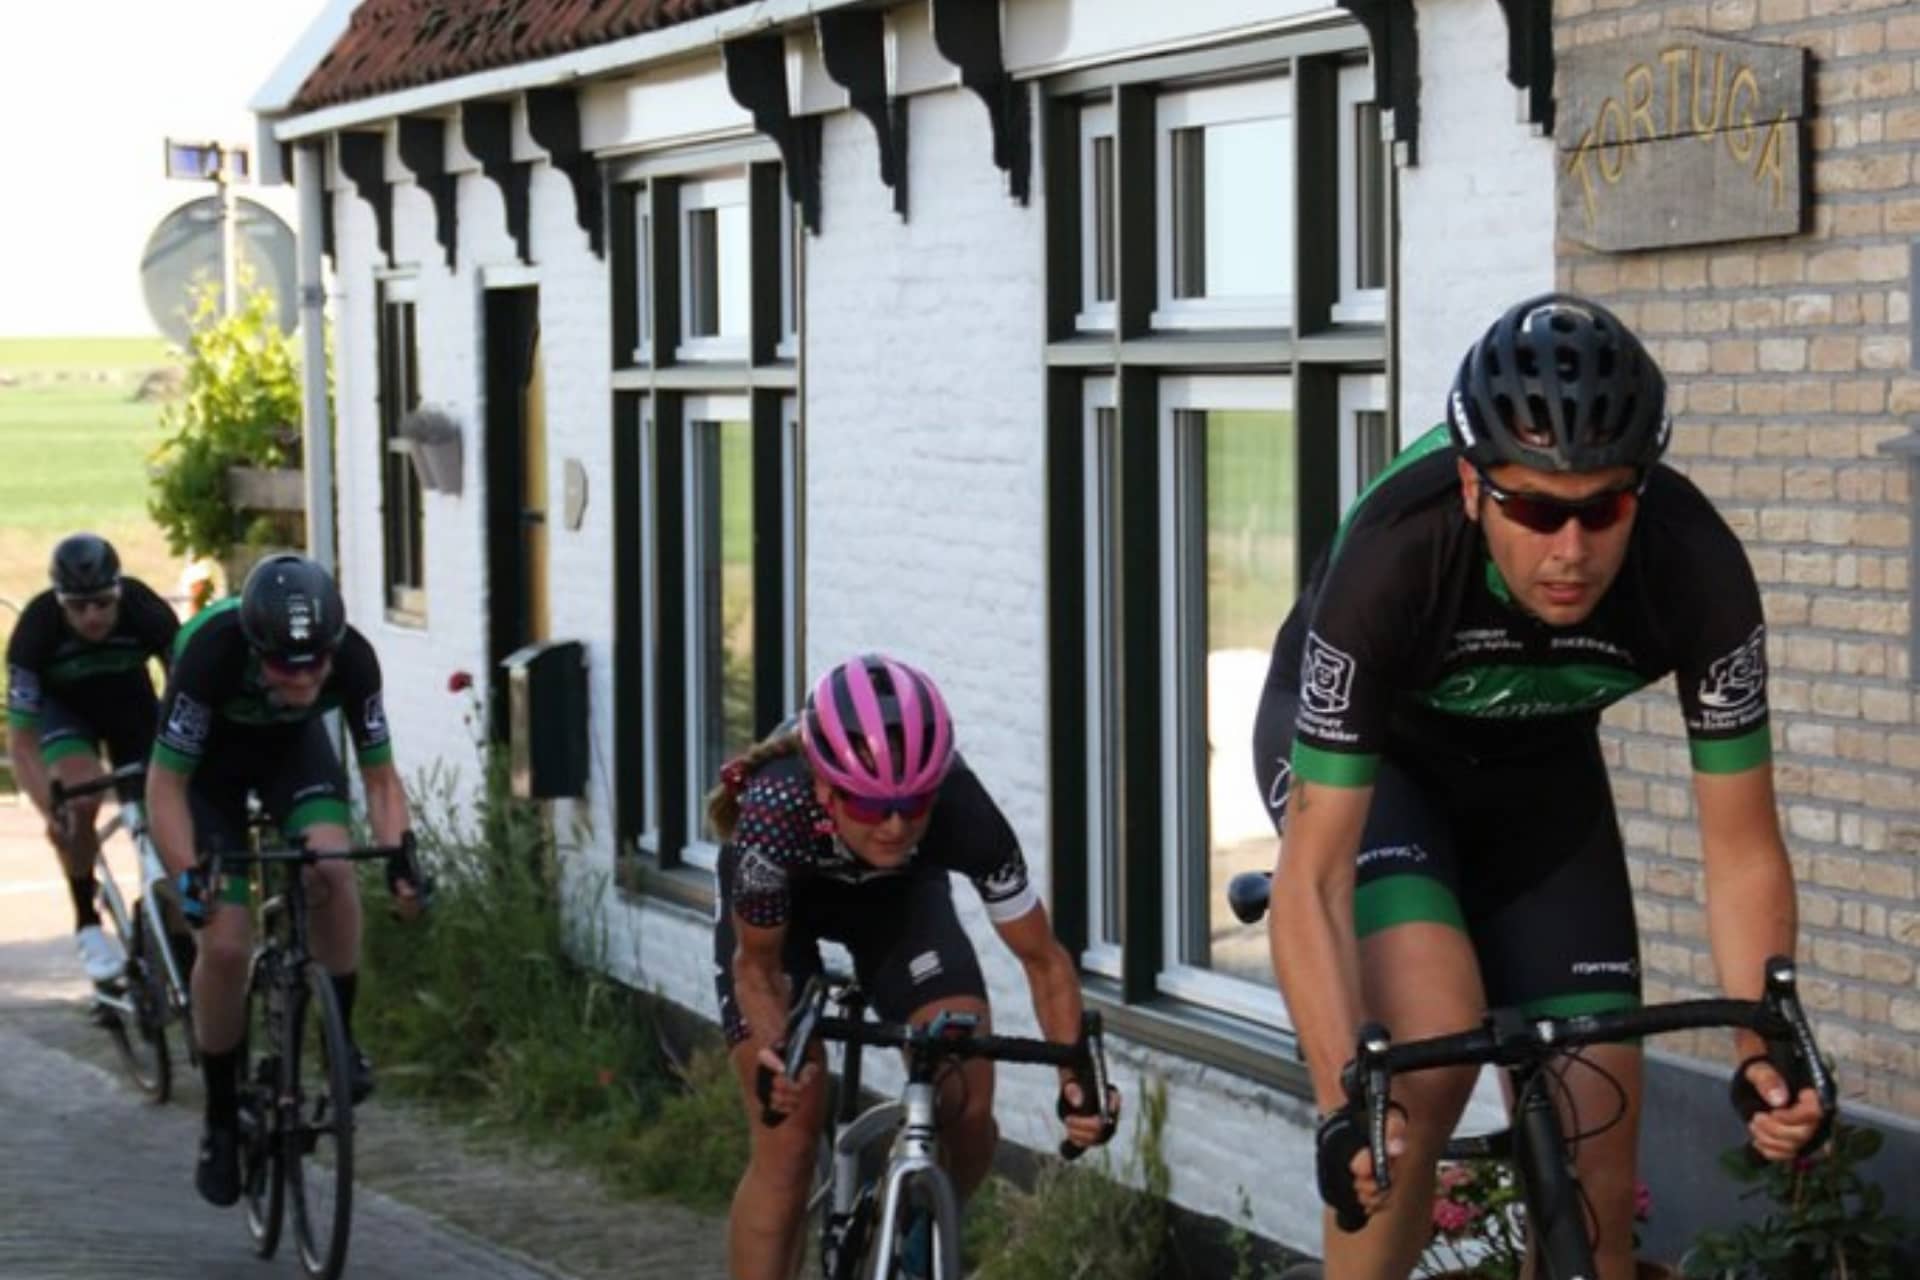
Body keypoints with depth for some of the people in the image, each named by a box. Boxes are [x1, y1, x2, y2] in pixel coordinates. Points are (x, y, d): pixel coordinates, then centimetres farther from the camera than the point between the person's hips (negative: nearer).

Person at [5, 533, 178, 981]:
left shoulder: (147, 613, -33)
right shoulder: (36, 629, -34)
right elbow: (23, 739, -31)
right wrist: (48, 809, -45)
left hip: (129, 701, 2)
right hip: (62, 707, -2)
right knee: (79, 801, -28)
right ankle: (87, 923, -12)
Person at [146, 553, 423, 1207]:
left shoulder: (353, 659, -31)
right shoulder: (212, 652, -39)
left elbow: (380, 775, -17)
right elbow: (166, 785, -30)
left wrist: (398, 850, -34)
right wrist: (188, 878, -41)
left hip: (292, 744, 2)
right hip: (208, 755, -2)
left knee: (332, 869, -29)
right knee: (225, 944, -13)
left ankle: (342, 1039, -9)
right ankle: (221, 1121, 5)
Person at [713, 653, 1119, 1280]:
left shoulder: (963, 812, -37)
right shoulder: (775, 812, -41)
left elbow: (1042, 959, -23)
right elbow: (757, 965, -23)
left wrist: (1076, 1077, -37)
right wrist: (777, 1051, -43)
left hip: (899, 891, 2)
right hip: (777, 898, -1)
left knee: (967, 1107, -15)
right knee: (787, 1141, -14)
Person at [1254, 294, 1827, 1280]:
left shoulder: (1699, 571, -32)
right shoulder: (1392, 559, -39)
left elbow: (1742, 851, -22)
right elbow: (1313, 881, -37)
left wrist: (1767, 1047, -38)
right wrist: (1344, 1104, -49)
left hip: (1536, 764, 3)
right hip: (1357, 742, -3)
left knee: (1595, 1183, -5)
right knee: (1431, 1043, -31)